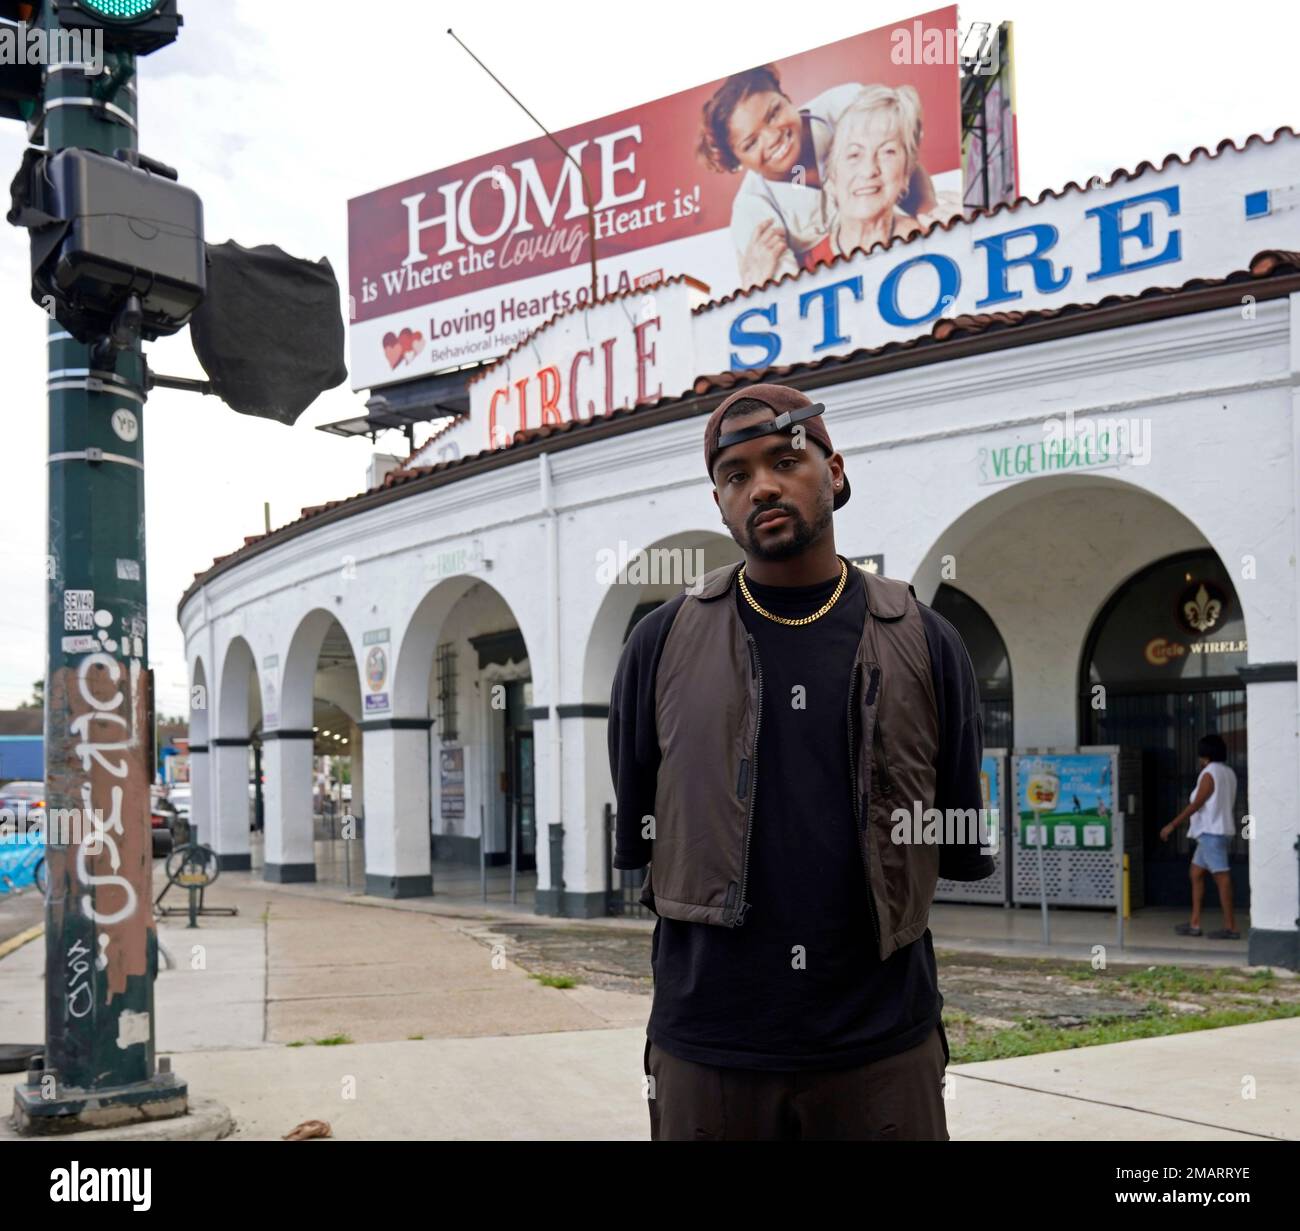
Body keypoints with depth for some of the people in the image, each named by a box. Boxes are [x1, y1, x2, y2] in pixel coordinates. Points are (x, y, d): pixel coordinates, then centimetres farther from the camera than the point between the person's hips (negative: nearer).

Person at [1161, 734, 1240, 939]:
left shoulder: (1209, 774, -13)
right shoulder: (1229, 773, 13)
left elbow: (1196, 804, -16)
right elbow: (1230, 804, 17)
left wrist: (1172, 825, -14)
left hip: (1211, 832, -10)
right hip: (1217, 831, 10)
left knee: (1221, 877, -8)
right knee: (1196, 873, 12)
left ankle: (1230, 927, -6)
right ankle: (1195, 924, 12)